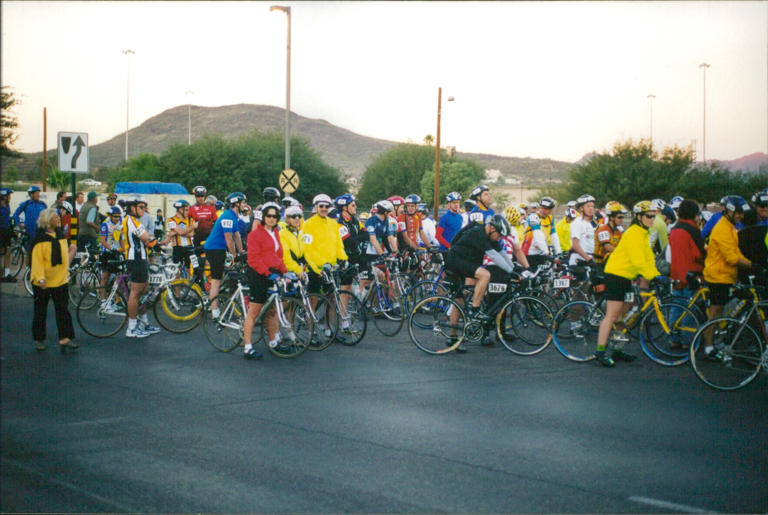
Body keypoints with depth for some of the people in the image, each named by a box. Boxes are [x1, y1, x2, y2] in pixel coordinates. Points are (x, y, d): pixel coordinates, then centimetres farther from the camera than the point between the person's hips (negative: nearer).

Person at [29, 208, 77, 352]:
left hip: (60, 280, 5)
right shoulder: (40, 238, -11)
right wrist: (41, 278, -23)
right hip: (43, 282, -4)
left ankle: (65, 338, -5)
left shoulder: (60, 235, 8)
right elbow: (37, 259, -15)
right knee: (40, 311, 8)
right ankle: (39, 340, 19)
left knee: (62, 309, -3)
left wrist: (66, 273, 16)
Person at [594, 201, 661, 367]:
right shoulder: (633, 234, -19)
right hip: (615, 274, -10)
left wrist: (657, 276, 0)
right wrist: (653, 277, -30)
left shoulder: (643, 234, 11)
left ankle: (618, 350, 22)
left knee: (623, 315, 14)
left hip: (626, 277, 10)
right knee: (612, 315, -11)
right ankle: (600, 352, -9)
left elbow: (648, 258, 10)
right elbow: (639, 262, -27)